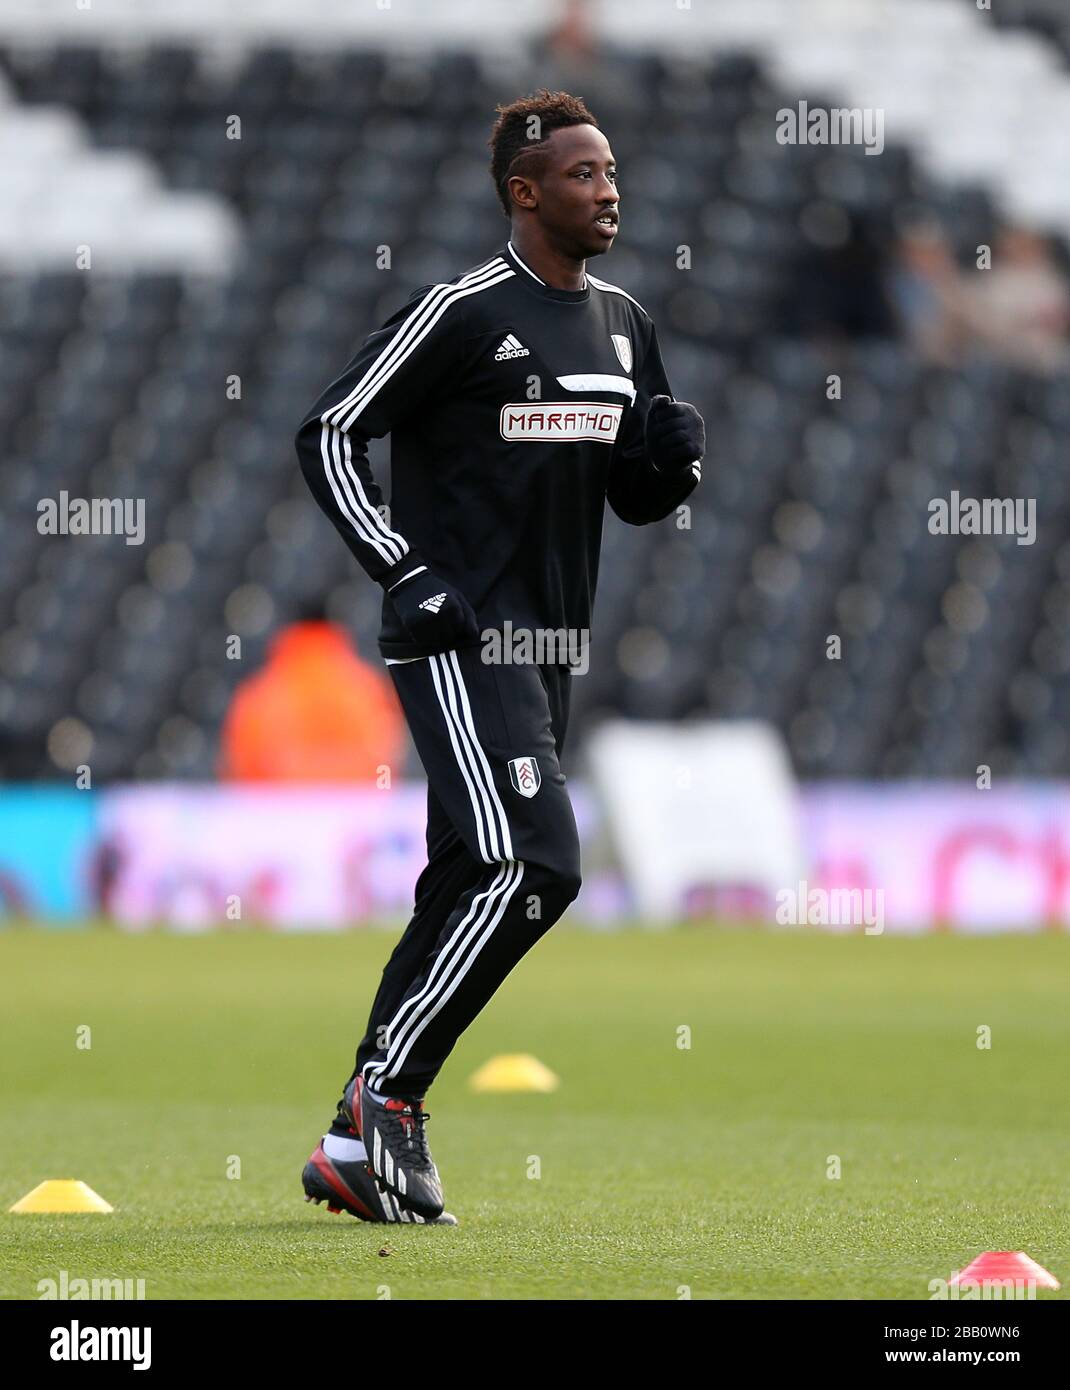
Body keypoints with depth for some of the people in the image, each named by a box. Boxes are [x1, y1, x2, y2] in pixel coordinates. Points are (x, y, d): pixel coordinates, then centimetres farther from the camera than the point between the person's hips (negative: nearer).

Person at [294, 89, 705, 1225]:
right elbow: (328, 435, -8)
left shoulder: (623, 327, 14)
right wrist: (407, 573, -15)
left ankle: (359, 1148, 14)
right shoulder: (461, 312, -10)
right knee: (533, 865, -19)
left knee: (472, 889, 9)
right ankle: (383, 1097, -11)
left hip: (547, 650, 8)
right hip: (455, 639, -8)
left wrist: (672, 457, -2)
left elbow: (636, 500, 21)